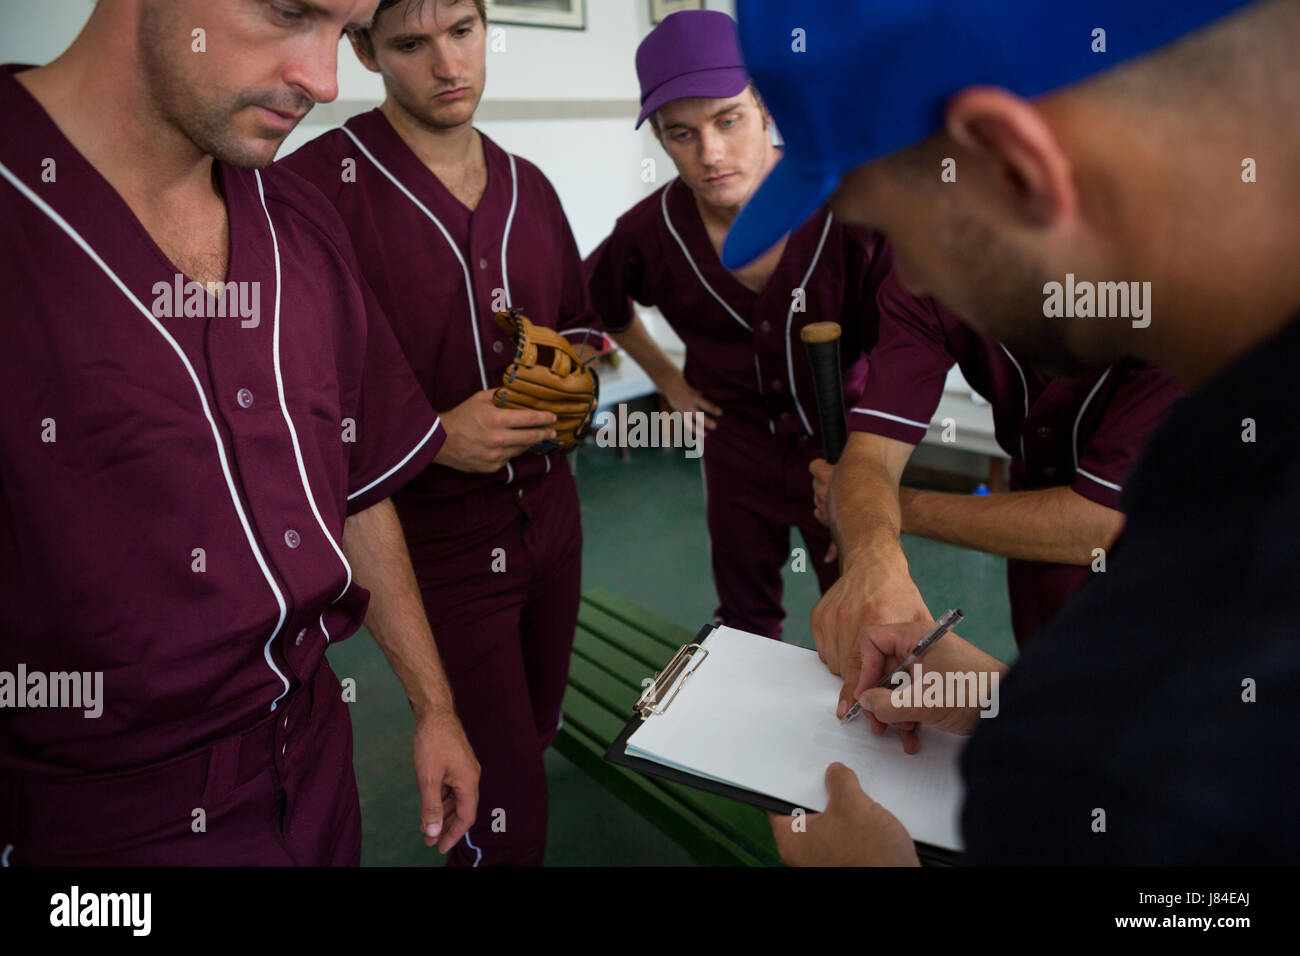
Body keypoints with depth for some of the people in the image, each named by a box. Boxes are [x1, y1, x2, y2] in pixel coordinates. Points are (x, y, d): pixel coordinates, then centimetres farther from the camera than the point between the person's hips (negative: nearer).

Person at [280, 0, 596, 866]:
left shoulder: (529, 186, 7)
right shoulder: (318, 185, -14)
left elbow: (579, 328, 17)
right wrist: (434, 438, -23)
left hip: (550, 509, 7)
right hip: (440, 539, -6)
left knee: (538, 733, 22)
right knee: (507, 812, -3)